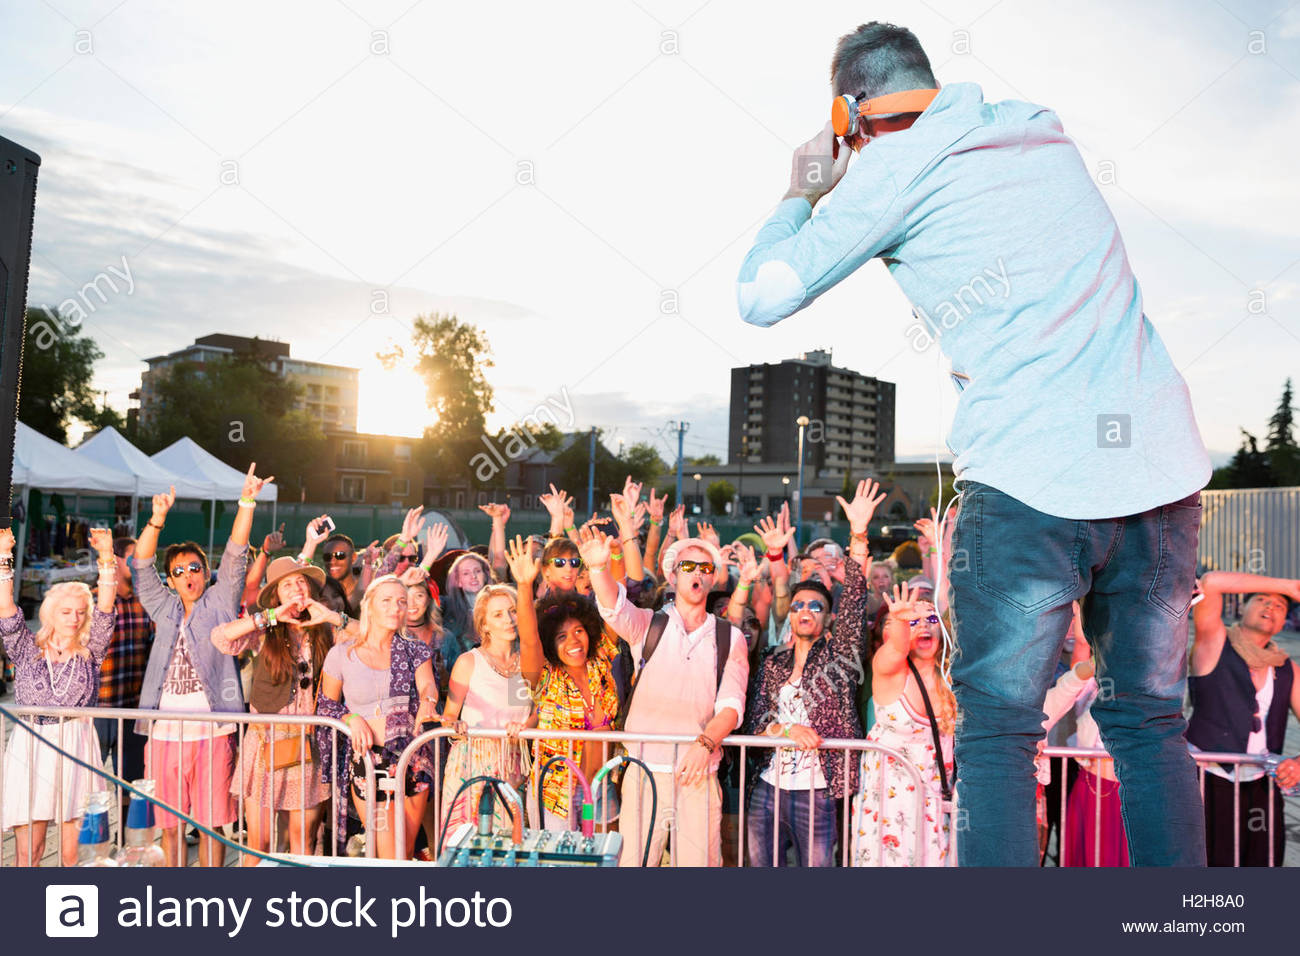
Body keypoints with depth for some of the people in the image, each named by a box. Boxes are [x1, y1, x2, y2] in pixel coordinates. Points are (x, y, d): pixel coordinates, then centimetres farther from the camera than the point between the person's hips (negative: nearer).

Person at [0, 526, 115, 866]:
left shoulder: (90, 652, 7)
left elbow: (105, 609, -4)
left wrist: (107, 558, -14)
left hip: (76, 746, 0)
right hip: (30, 748, 0)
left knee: (74, 851, 2)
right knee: (27, 849, 1)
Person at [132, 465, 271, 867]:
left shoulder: (219, 602, 8)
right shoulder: (164, 608, 15)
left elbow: (235, 557, -2)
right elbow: (140, 567, 6)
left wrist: (247, 503, -12)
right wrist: (157, 519, -8)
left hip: (212, 728, -3)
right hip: (165, 728, 3)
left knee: (212, 820, 3)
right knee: (169, 821, 9)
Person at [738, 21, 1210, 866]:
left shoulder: (889, 169, 0)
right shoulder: (1045, 132, 18)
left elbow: (761, 298, 4)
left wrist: (802, 193, 19)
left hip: (1030, 477, -6)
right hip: (1162, 462, 6)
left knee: (998, 732, 6)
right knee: (1151, 720, 16)